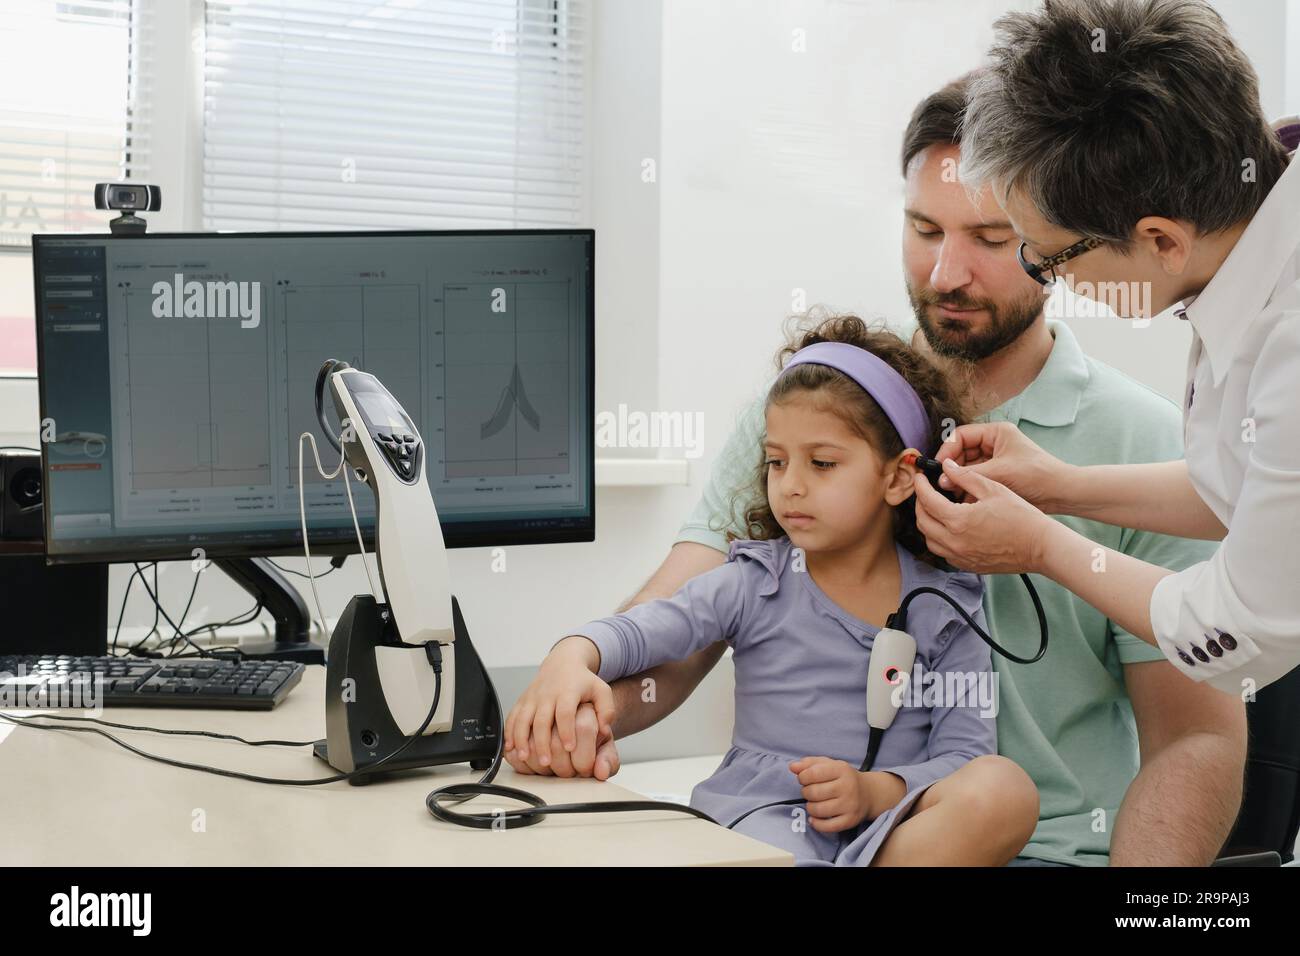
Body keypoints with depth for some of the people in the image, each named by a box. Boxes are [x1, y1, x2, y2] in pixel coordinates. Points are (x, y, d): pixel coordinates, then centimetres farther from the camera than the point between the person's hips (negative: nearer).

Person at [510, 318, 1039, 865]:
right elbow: (640, 630, -4)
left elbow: (964, 750, 3)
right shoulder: (756, 584, 8)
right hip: (761, 816, -3)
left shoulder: (945, 609, 8)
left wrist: (875, 791, -16)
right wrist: (570, 660, -27)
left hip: (889, 829, 3)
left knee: (1005, 788, -29)